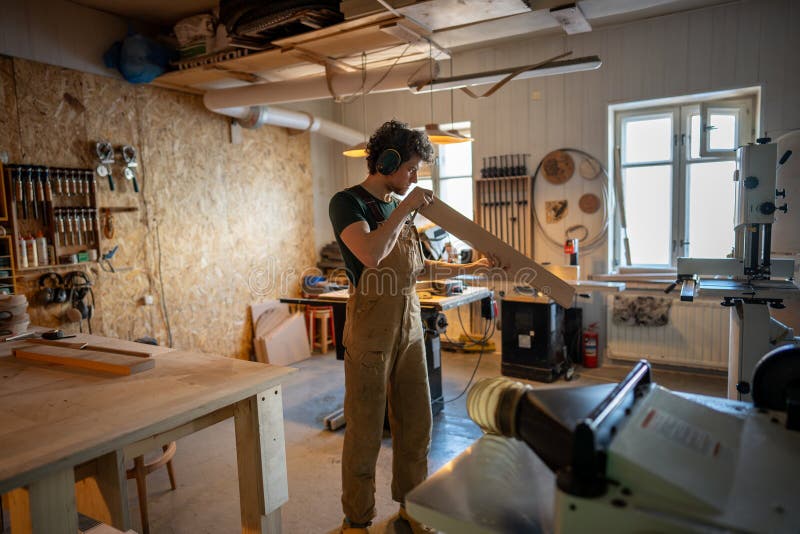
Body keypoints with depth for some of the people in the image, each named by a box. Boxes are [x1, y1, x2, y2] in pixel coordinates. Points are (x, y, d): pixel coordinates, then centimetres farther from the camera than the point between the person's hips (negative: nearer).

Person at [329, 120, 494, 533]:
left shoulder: (399, 208, 13)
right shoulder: (348, 202, -9)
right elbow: (370, 254, -29)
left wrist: (469, 268, 19)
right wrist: (405, 208, -18)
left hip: (409, 325, 7)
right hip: (371, 329, -7)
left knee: (416, 423, 15)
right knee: (365, 431, 4)